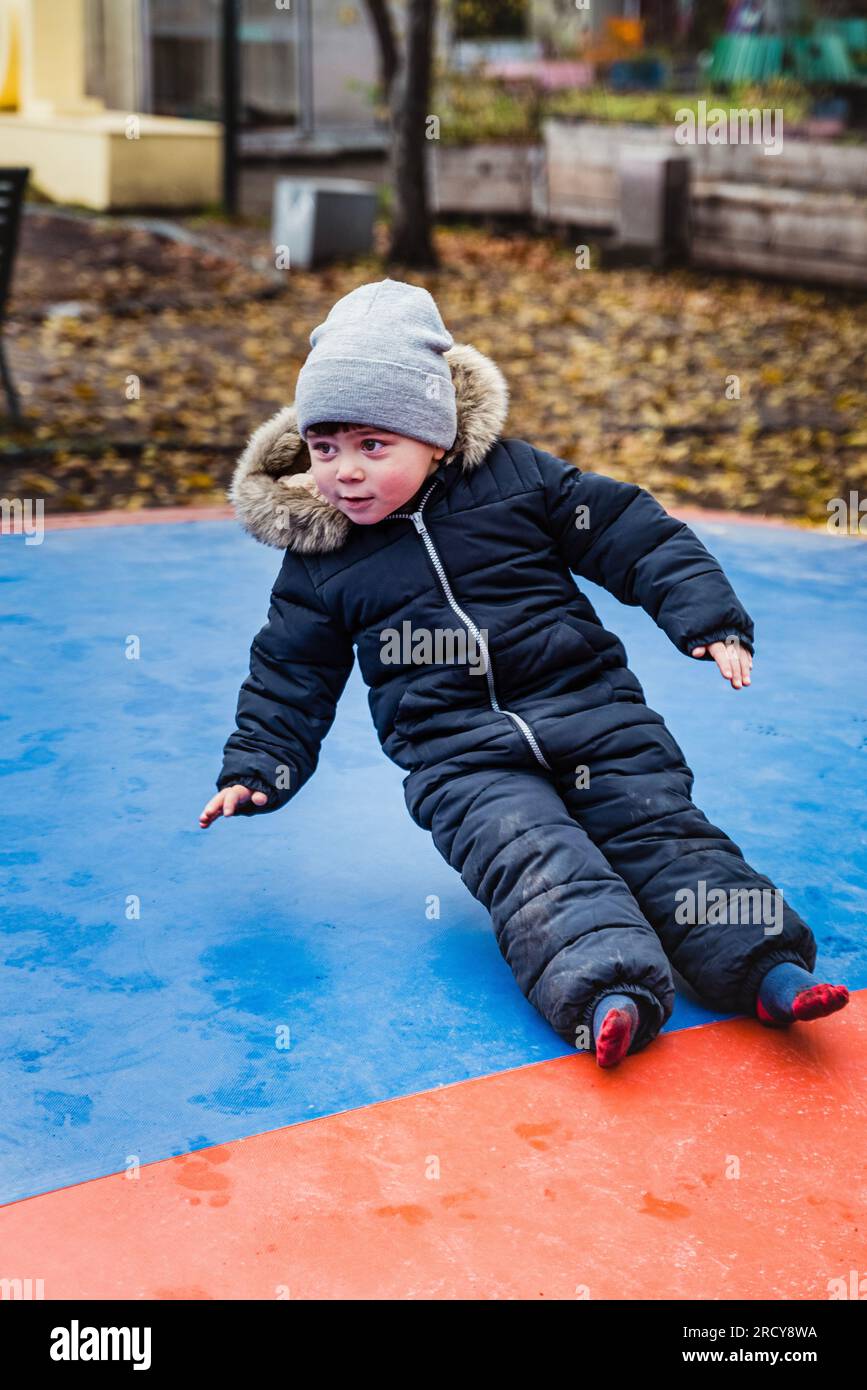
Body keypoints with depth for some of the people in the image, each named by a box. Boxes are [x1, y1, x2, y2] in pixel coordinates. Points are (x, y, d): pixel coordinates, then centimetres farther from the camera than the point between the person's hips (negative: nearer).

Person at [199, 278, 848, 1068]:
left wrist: (710, 620, -5)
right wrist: (254, 769, 6)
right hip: (458, 757, -1)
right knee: (531, 856, -26)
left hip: (588, 708, 1)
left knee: (662, 828, -13)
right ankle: (605, 984, -46)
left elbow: (637, 537, 5)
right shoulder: (316, 563, 7)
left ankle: (766, 965, -22)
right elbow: (290, 682, 18)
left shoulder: (518, 478, 2)